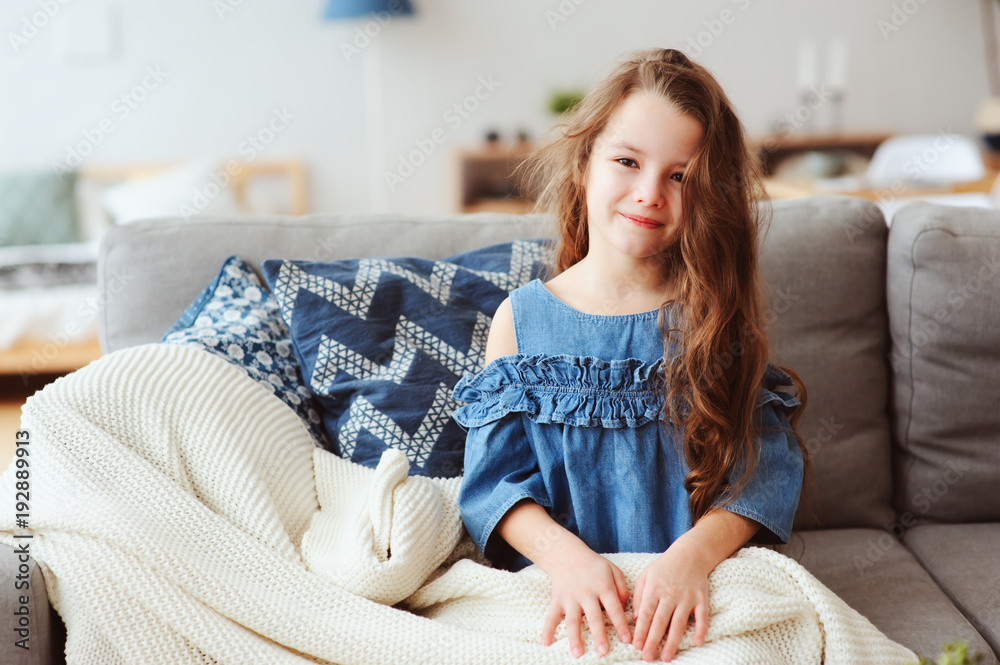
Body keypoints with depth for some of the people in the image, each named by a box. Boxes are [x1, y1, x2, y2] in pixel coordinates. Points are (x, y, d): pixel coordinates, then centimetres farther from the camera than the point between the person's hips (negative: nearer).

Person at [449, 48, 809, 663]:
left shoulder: (717, 316, 3)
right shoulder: (521, 318, 3)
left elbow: (765, 470, -4)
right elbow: (495, 479, -1)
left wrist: (693, 555, -21)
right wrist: (566, 555, -19)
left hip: (696, 593, 1)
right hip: (561, 588, 0)